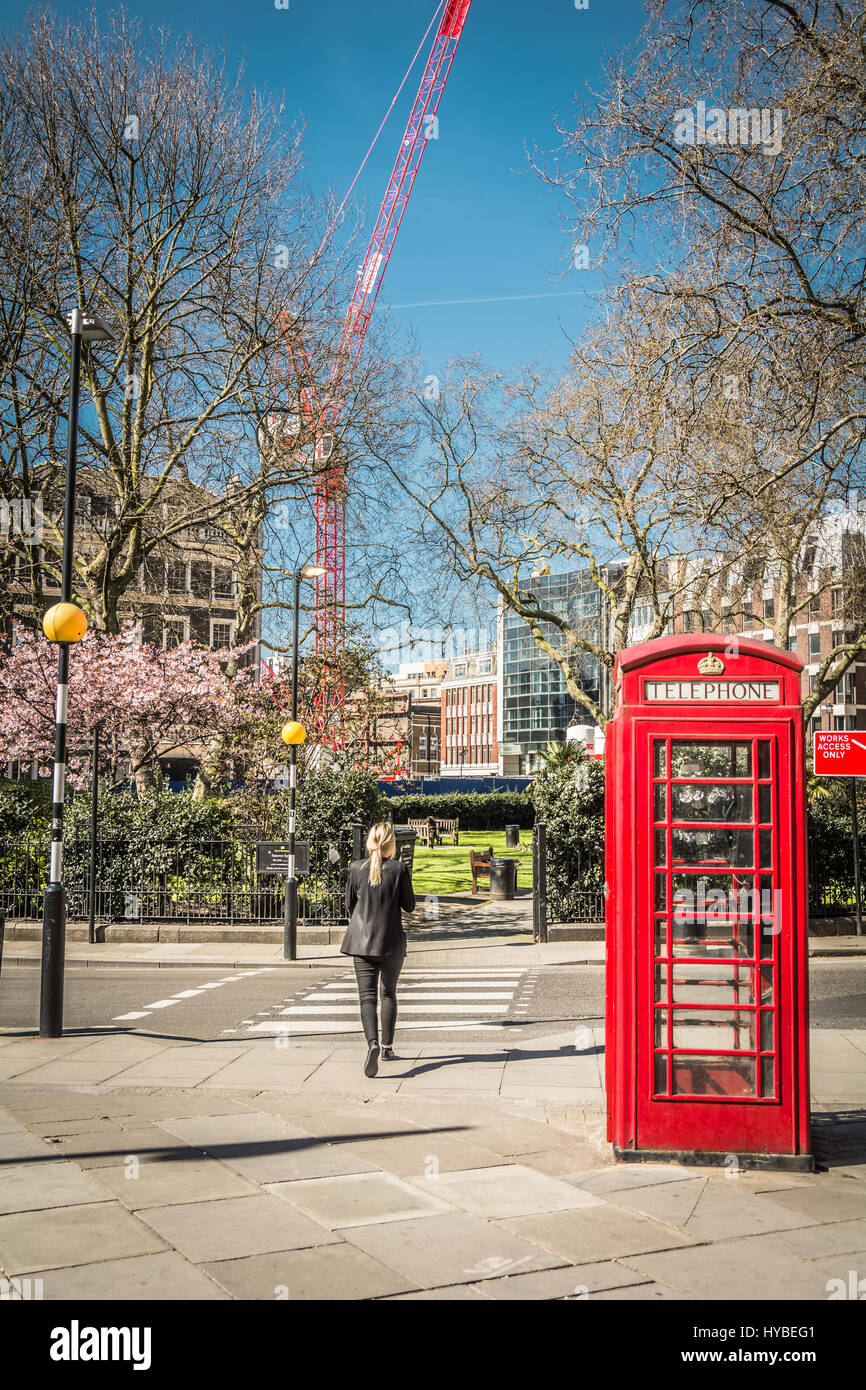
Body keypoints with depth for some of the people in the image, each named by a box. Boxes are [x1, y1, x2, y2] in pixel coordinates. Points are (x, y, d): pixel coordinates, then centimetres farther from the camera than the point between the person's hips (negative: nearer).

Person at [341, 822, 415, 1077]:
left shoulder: (357, 868, -3)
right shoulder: (399, 869, -8)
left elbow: (349, 904, 8)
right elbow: (409, 905, -2)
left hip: (362, 940, 0)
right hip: (392, 941, 0)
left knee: (367, 996, -2)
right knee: (389, 994, 18)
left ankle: (372, 1043, -24)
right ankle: (387, 1047, 23)